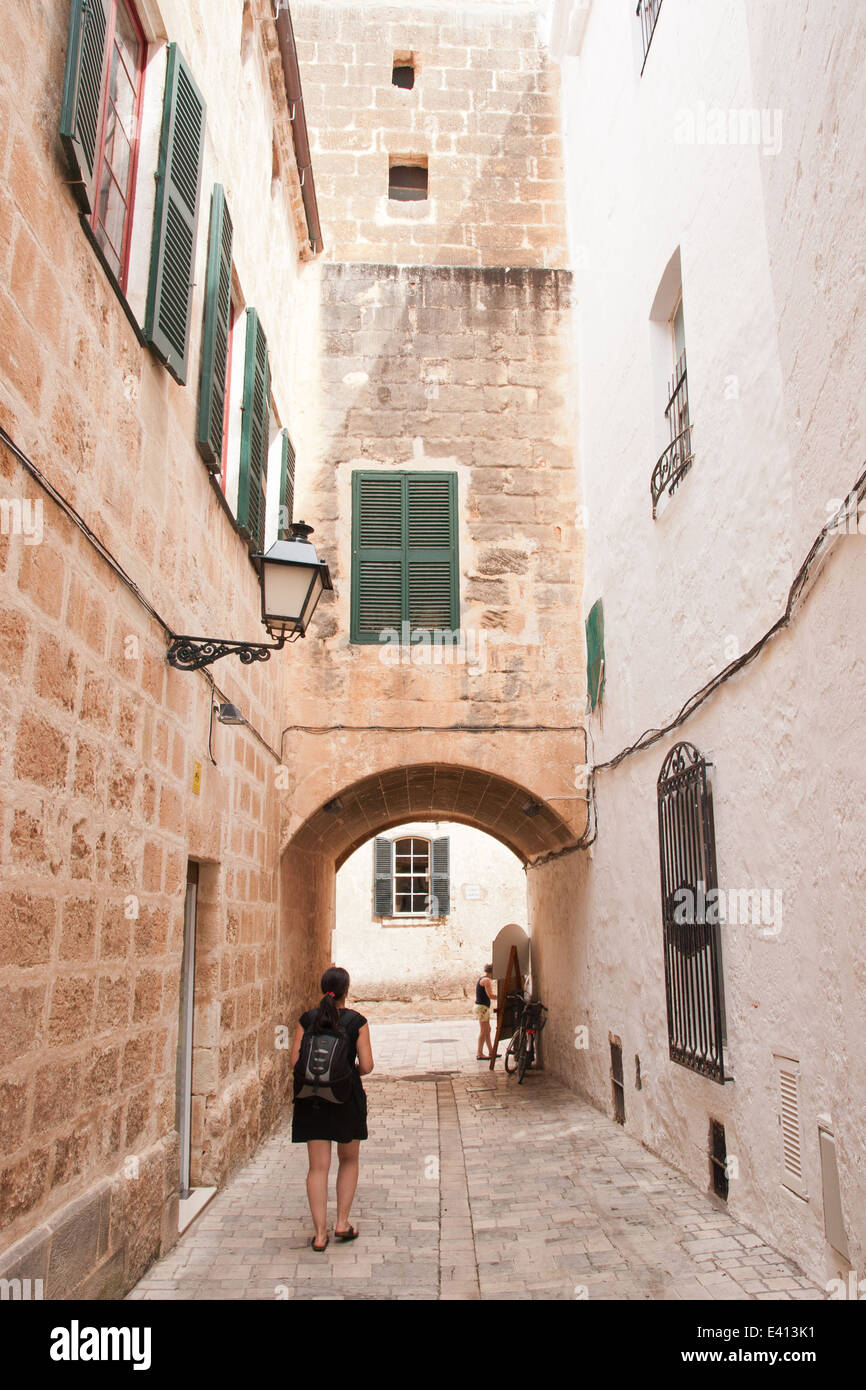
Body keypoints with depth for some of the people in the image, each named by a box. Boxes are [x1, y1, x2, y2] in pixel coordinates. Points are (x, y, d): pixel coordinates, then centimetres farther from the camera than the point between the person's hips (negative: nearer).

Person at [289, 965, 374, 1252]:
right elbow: (366, 1066, -10)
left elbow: (295, 1060, -2)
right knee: (349, 1160, 19)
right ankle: (342, 1223, 18)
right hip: (347, 1097, -1)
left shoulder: (308, 1019, -3)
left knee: (318, 1166, 6)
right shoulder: (356, 1021, -8)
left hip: (312, 1098, 2)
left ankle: (320, 1234, 6)